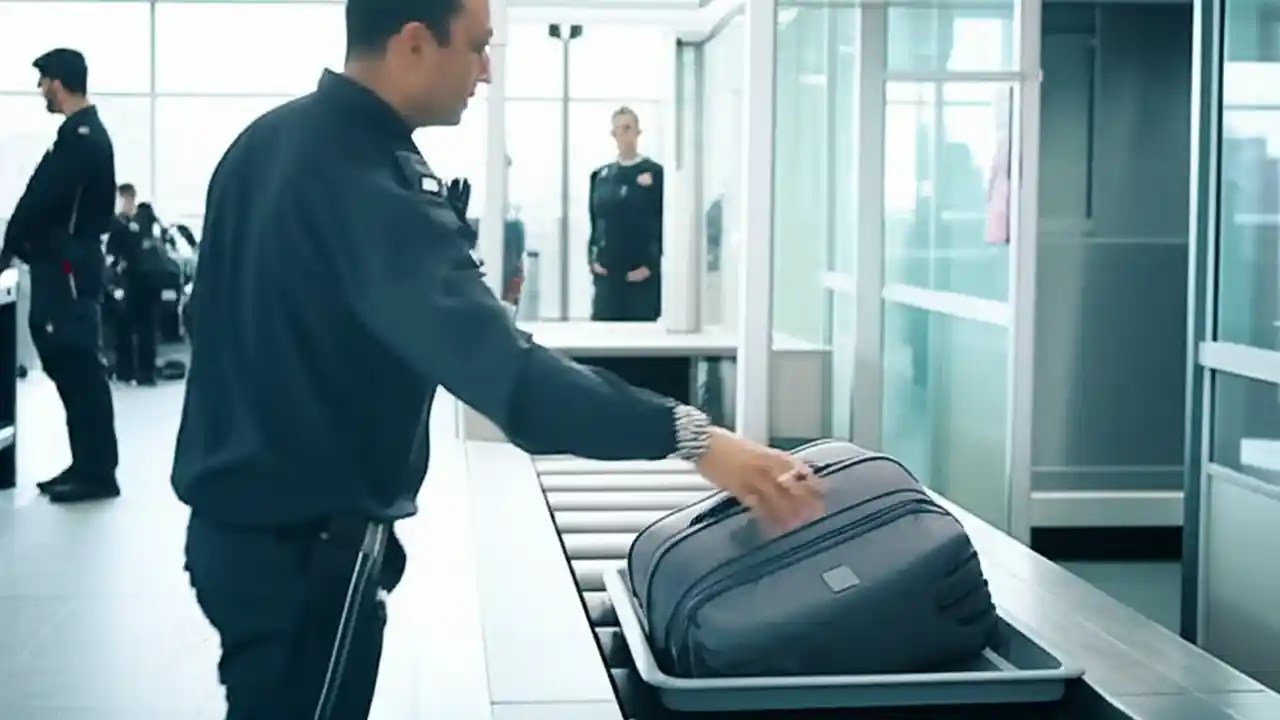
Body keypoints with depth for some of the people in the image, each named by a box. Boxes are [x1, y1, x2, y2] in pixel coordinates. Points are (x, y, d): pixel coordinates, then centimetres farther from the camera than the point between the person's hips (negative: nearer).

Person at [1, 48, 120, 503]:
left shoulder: (81, 137, -15)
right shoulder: (87, 133, 16)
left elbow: (42, 199, -17)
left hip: (67, 266, -10)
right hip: (67, 263, 10)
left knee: (79, 368, -6)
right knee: (70, 366, 12)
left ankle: (98, 472, -2)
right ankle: (86, 465, 18)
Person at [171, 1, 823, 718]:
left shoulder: (267, 139, 4)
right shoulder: (370, 184, -24)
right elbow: (500, 365, -35)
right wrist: (691, 437, -39)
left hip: (235, 519, 9)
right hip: (308, 542, -9)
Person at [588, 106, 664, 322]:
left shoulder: (655, 174, -2)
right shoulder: (600, 175, 12)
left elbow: (664, 225, -5)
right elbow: (593, 221, 15)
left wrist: (650, 265, -11)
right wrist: (593, 259, 3)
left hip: (641, 272, -4)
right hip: (607, 271, 4)